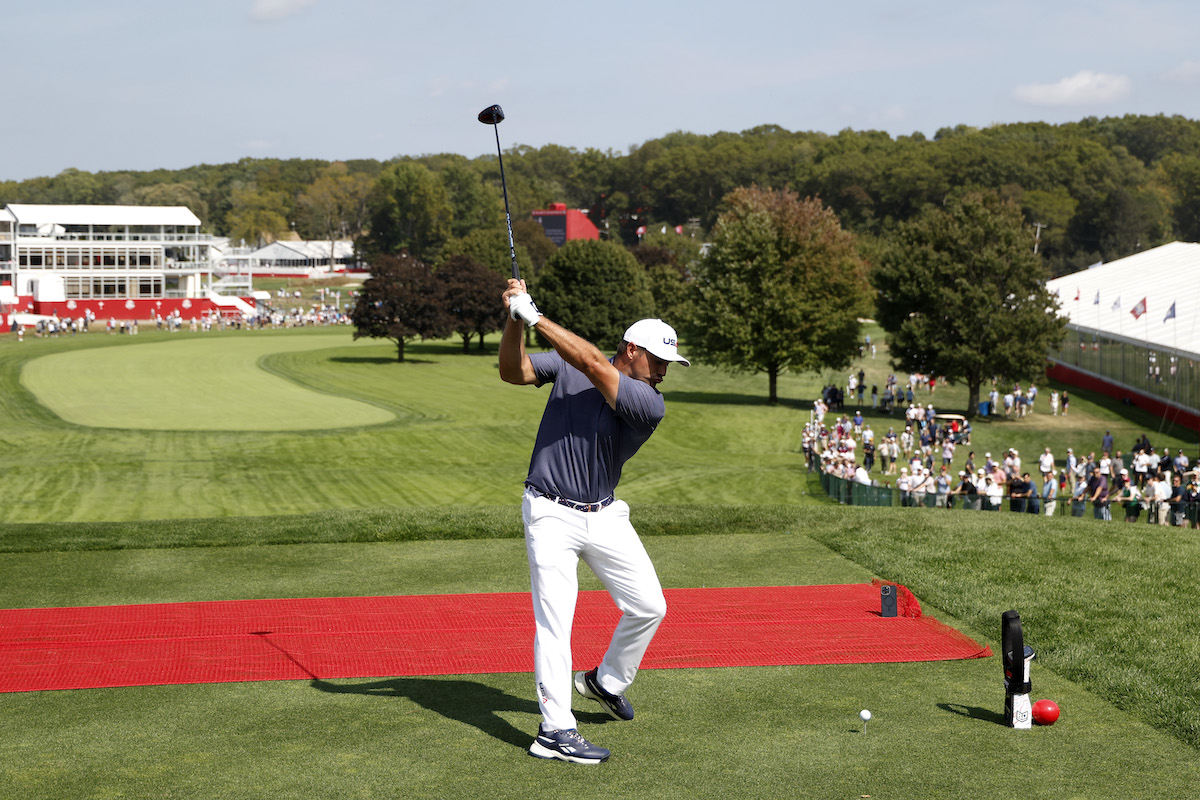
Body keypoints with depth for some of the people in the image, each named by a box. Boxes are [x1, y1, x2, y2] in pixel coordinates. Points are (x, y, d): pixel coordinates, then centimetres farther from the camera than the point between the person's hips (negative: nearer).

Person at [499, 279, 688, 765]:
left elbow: (594, 366, -21)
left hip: (604, 517, 3)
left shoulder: (651, 405, -10)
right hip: (550, 514, -3)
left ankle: (607, 682, 30)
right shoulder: (566, 365, -3)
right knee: (554, 620, -9)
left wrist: (536, 317, -24)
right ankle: (555, 730, -9)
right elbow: (513, 372, -11)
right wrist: (514, 321, -27)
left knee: (648, 606, 4)